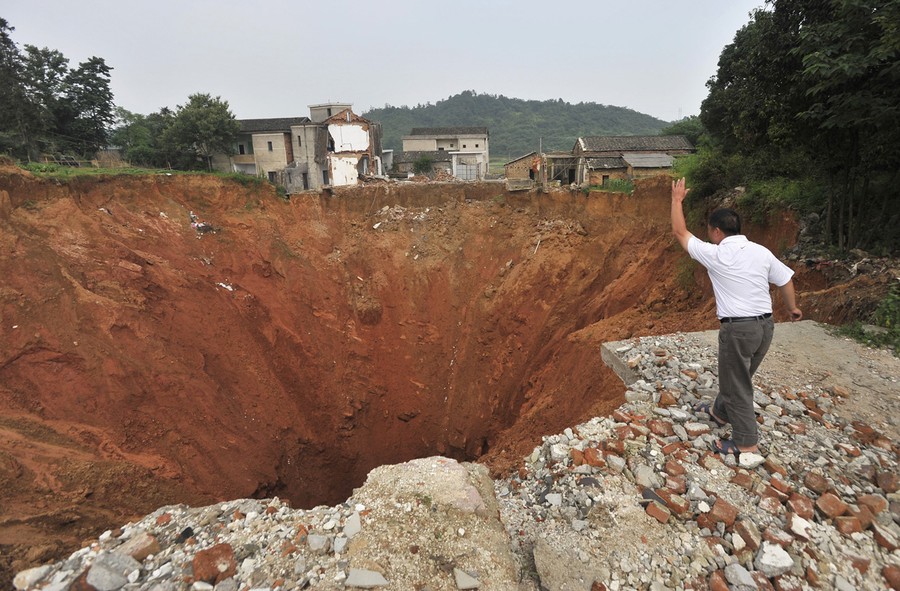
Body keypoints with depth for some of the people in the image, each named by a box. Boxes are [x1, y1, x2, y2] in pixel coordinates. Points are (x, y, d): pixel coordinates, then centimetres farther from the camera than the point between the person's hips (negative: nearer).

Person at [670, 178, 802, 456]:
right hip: (765, 324, 7)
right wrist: (792, 307, 33)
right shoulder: (761, 252, 4)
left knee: (737, 384, 7)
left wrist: (677, 200, 8)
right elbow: (786, 280, 14)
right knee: (737, 376, 24)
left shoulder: (715, 254, -13)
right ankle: (720, 411, 45)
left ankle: (746, 442, 18)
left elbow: (680, 232, -4)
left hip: (738, 328, -7)